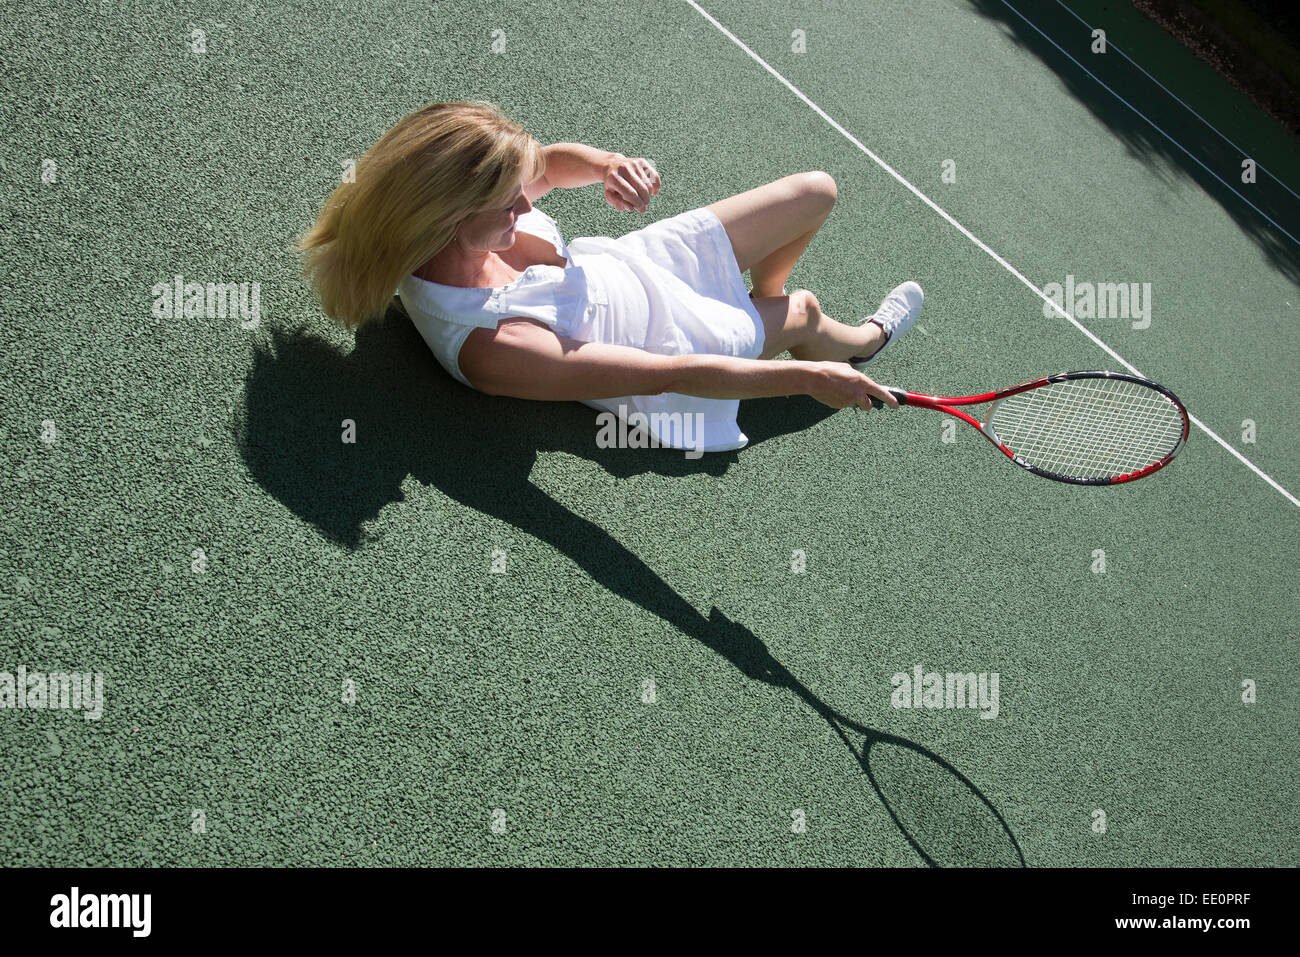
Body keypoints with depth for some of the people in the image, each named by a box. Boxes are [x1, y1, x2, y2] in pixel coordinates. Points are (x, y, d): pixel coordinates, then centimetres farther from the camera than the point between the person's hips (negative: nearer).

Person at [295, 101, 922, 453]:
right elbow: (668, 375, -39)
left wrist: (606, 166, -28)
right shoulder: (491, 350, -43)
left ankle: (760, 303, 46)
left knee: (816, 191, 13)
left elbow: (551, 162, -4)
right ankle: (865, 341, 55)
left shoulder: (446, 232, -23)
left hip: (625, 261, 6)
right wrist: (805, 378, -34)